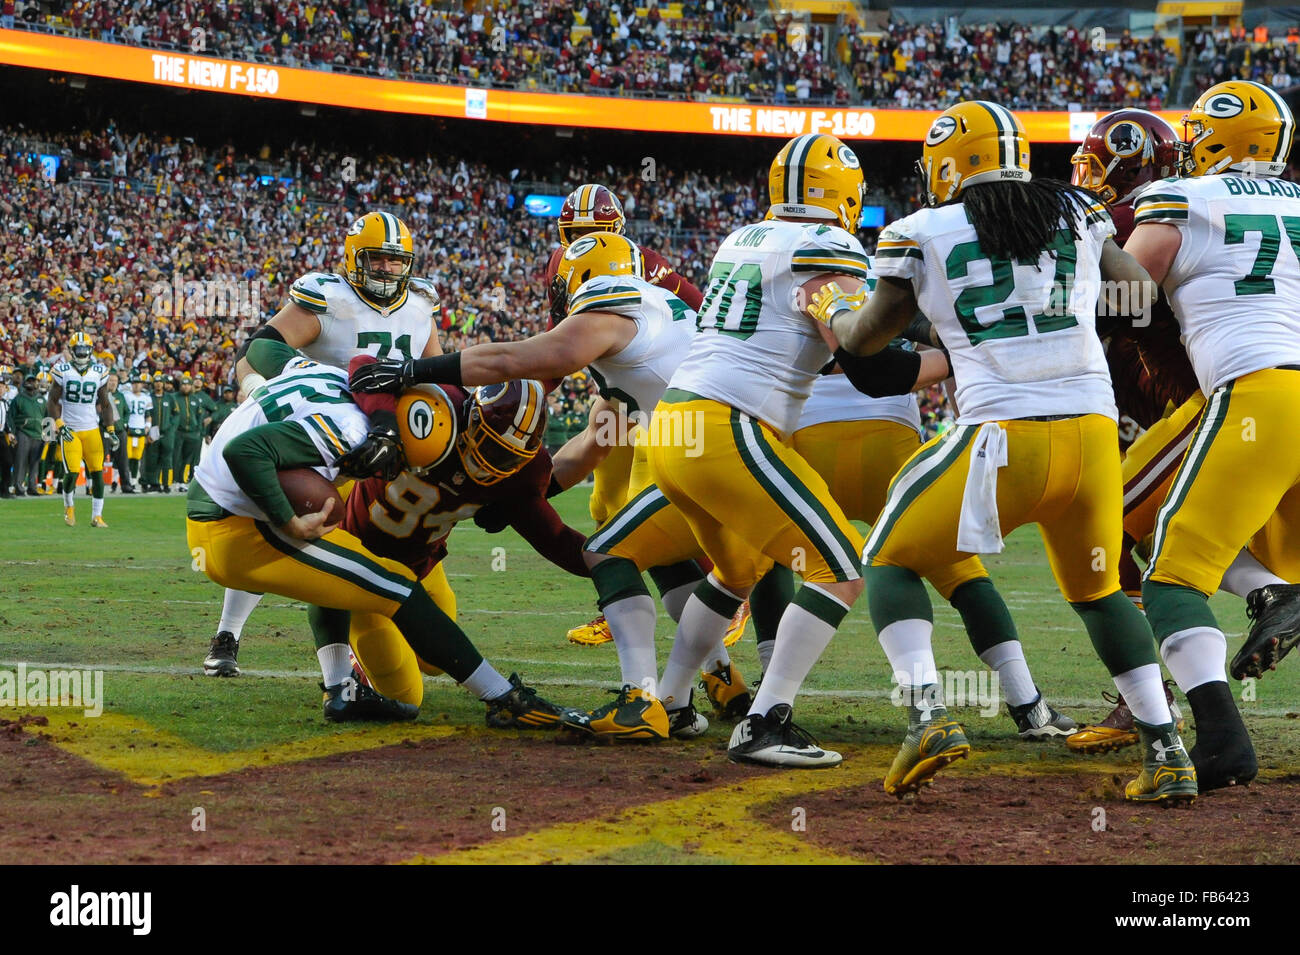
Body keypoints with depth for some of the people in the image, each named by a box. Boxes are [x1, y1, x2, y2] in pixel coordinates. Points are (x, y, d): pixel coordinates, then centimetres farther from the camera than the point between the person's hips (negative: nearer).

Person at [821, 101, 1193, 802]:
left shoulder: (924, 236, 5)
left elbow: (863, 339, 19)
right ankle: (1166, 752, 12)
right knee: (1097, 589, 25)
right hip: (1093, 430, 4)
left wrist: (830, 308, 40)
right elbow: (1140, 291, 27)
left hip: (1004, 438, -4)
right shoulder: (1077, 217, 12)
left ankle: (928, 713, -7)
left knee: (891, 563, 16)